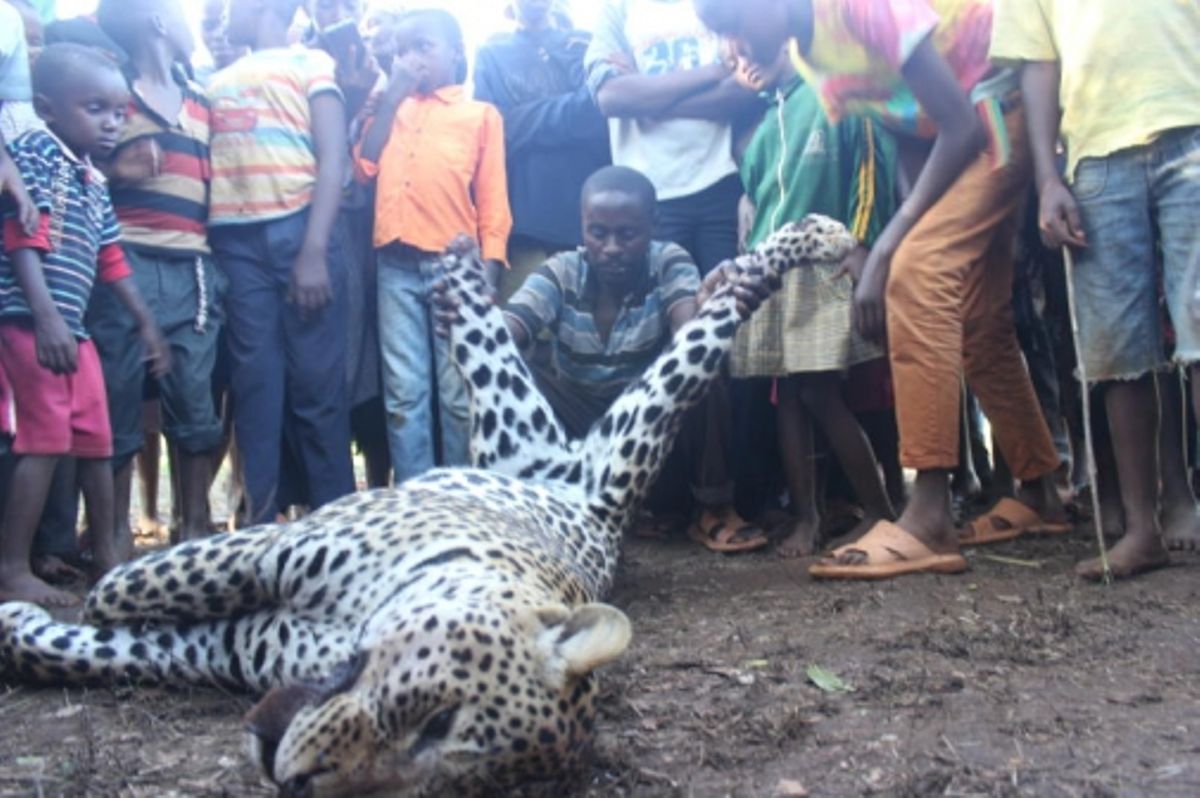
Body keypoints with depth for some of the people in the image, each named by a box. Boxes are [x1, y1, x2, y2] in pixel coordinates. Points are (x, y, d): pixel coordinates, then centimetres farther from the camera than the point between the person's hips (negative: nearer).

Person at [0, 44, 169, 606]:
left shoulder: (94, 180, 18)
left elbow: (110, 257, 25)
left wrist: (146, 323, 27)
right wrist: (46, 316, -27)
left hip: (73, 329, 9)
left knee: (96, 441, 15)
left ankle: (106, 553, 29)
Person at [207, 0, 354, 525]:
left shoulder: (309, 63, 9)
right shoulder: (219, 82, 22)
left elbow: (332, 160, 0)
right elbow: (209, 165, 15)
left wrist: (315, 249, -12)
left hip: (297, 231, -4)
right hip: (236, 243, 4)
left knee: (316, 383, -4)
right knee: (254, 382, 1)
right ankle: (260, 520, 5)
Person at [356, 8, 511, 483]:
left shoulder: (481, 114, 11)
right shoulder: (394, 108, 21)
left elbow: (492, 200, 5)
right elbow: (365, 168, 5)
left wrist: (489, 270, -5)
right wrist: (392, 97, 7)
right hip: (396, 265, 3)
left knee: (459, 394, 0)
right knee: (404, 394, 1)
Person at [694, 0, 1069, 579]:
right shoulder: (804, 55, 3)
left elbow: (961, 125, -23)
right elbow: (911, 144, 6)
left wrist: (889, 246, -23)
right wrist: (884, 253, -6)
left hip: (1004, 103, -9)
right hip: (949, 131, 9)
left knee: (919, 270, -25)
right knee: (977, 319, 10)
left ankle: (929, 517, -27)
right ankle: (1040, 490, 26)